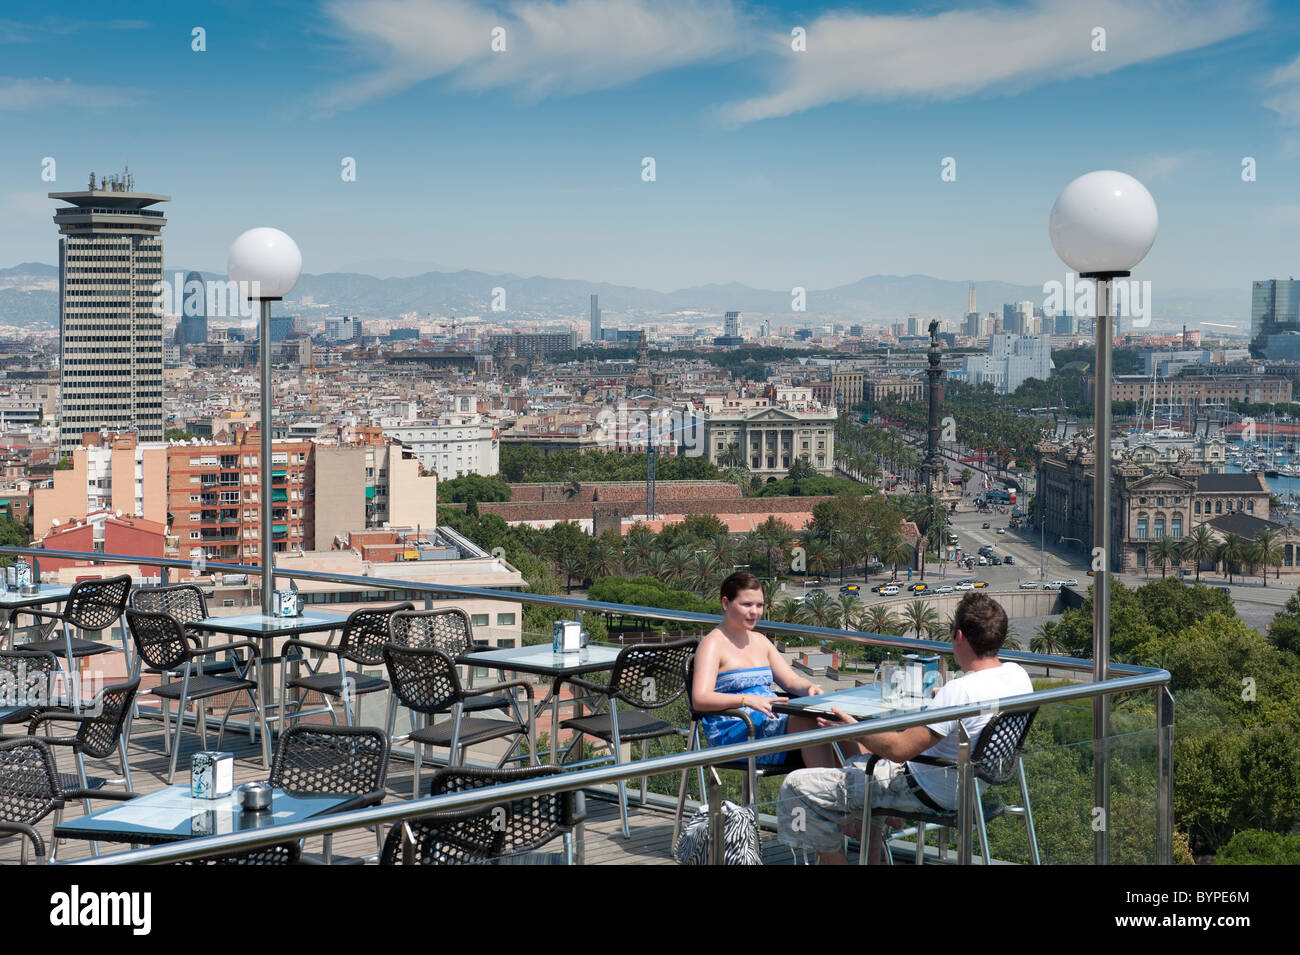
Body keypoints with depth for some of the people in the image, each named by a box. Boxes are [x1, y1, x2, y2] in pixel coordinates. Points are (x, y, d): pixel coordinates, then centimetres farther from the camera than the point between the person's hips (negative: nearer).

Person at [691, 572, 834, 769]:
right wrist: (746, 700, -31)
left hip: (773, 720, 8)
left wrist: (809, 687, -4)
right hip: (733, 732, -8)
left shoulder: (760, 641, 21)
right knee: (807, 722, -31)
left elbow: (791, 681, 21)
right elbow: (700, 699, -17)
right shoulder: (712, 645, -4)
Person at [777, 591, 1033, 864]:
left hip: (928, 793, -10)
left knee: (797, 787, -10)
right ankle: (872, 855, 30)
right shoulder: (1017, 675, -4)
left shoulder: (960, 691, -30)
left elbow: (899, 749, -28)